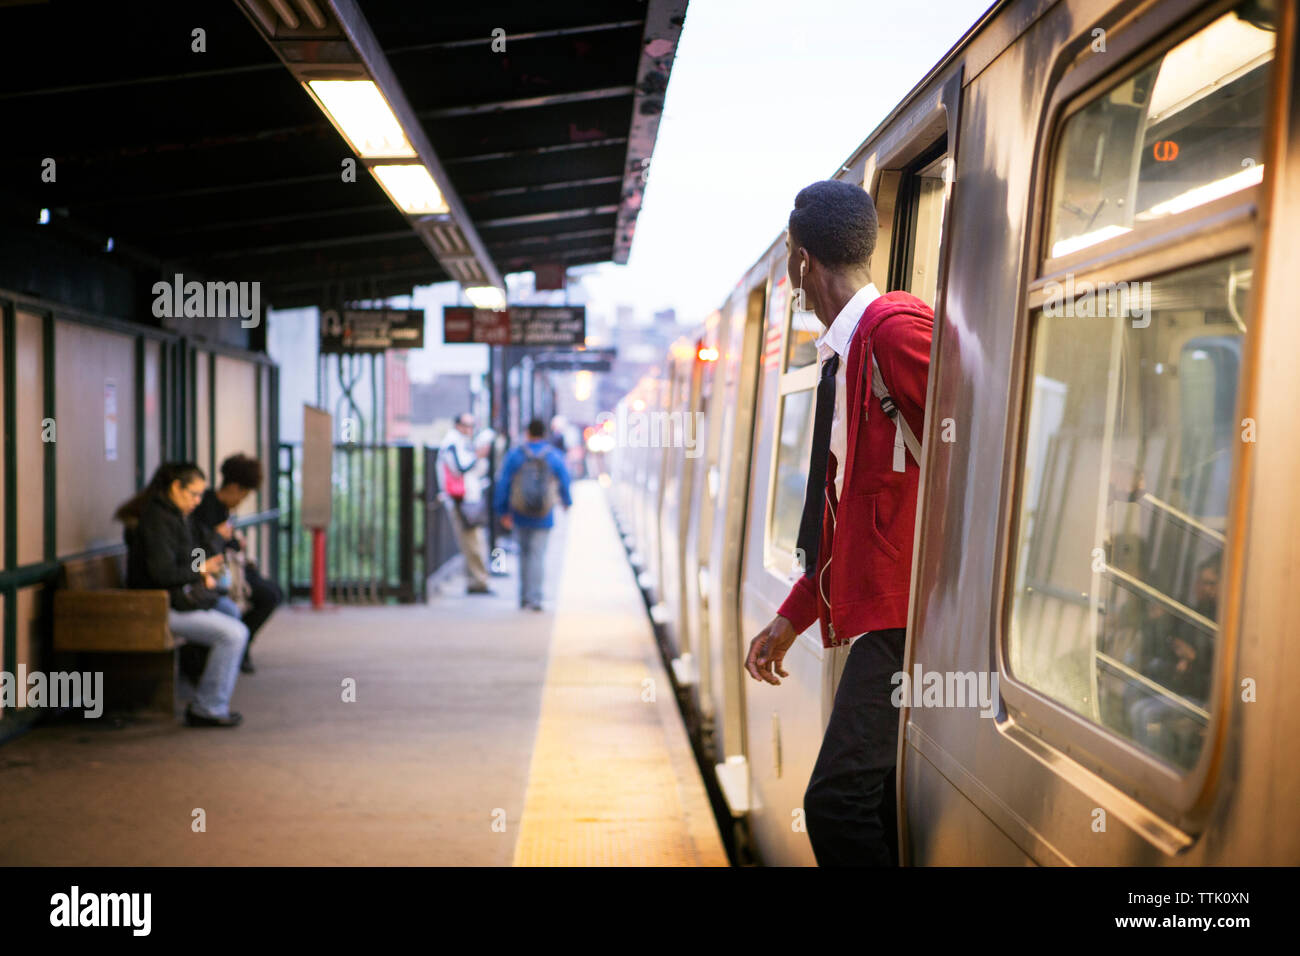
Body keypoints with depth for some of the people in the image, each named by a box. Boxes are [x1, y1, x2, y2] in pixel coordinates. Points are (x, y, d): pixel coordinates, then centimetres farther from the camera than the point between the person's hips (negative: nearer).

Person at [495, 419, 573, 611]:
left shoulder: (515, 454, -3)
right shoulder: (555, 455, -3)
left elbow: (503, 484, -2)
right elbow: (564, 483, 4)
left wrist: (503, 511, 6)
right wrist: (567, 502, 24)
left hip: (520, 516, 1)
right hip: (544, 517, -1)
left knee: (524, 552, 15)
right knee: (538, 554, 1)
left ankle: (524, 596, 20)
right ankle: (534, 598, -6)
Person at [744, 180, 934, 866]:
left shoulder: (896, 326, -13)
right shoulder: (842, 353, 18)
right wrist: (793, 616, 23)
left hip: (911, 614, -10)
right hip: (880, 615, 10)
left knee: (838, 800, -15)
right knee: (884, 813, 13)